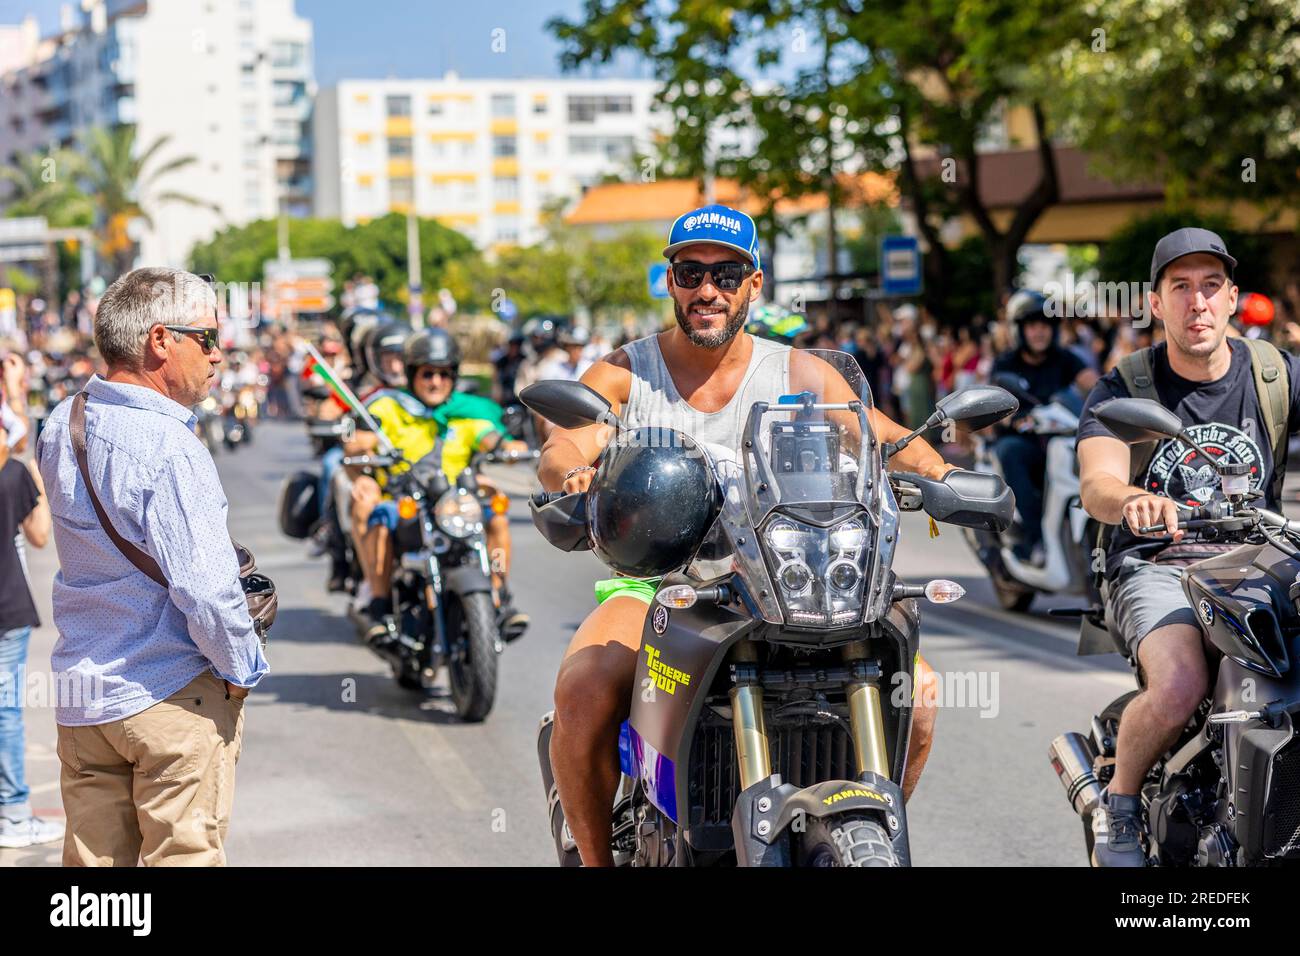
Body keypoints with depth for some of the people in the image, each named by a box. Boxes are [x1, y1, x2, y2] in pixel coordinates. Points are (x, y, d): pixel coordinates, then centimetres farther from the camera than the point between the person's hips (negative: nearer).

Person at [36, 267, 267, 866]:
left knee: (92, 861, 13)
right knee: (183, 855, 3)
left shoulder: (59, 428, 4)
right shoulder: (170, 449, -20)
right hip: (172, 695, -7)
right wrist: (242, 670, -8)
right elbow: (205, 589, -23)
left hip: (78, 693, 7)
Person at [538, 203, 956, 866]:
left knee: (918, 688, -19)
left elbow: (887, 437, -3)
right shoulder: (622, 374, 3)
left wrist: (936, 472, -26)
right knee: (582, 689, -33)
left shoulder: (796, 374, 7)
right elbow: (563, 447, -14)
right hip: (651, 587, -1)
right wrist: (571, 473, -39)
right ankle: (596, 858, -10)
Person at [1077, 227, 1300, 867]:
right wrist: (1134, 500, -43)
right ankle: (1118, 801, -2)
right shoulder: (1122, 388, -1)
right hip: (1155, 567, -3)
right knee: (1179, 688, -31)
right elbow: (1096, 485, -17)